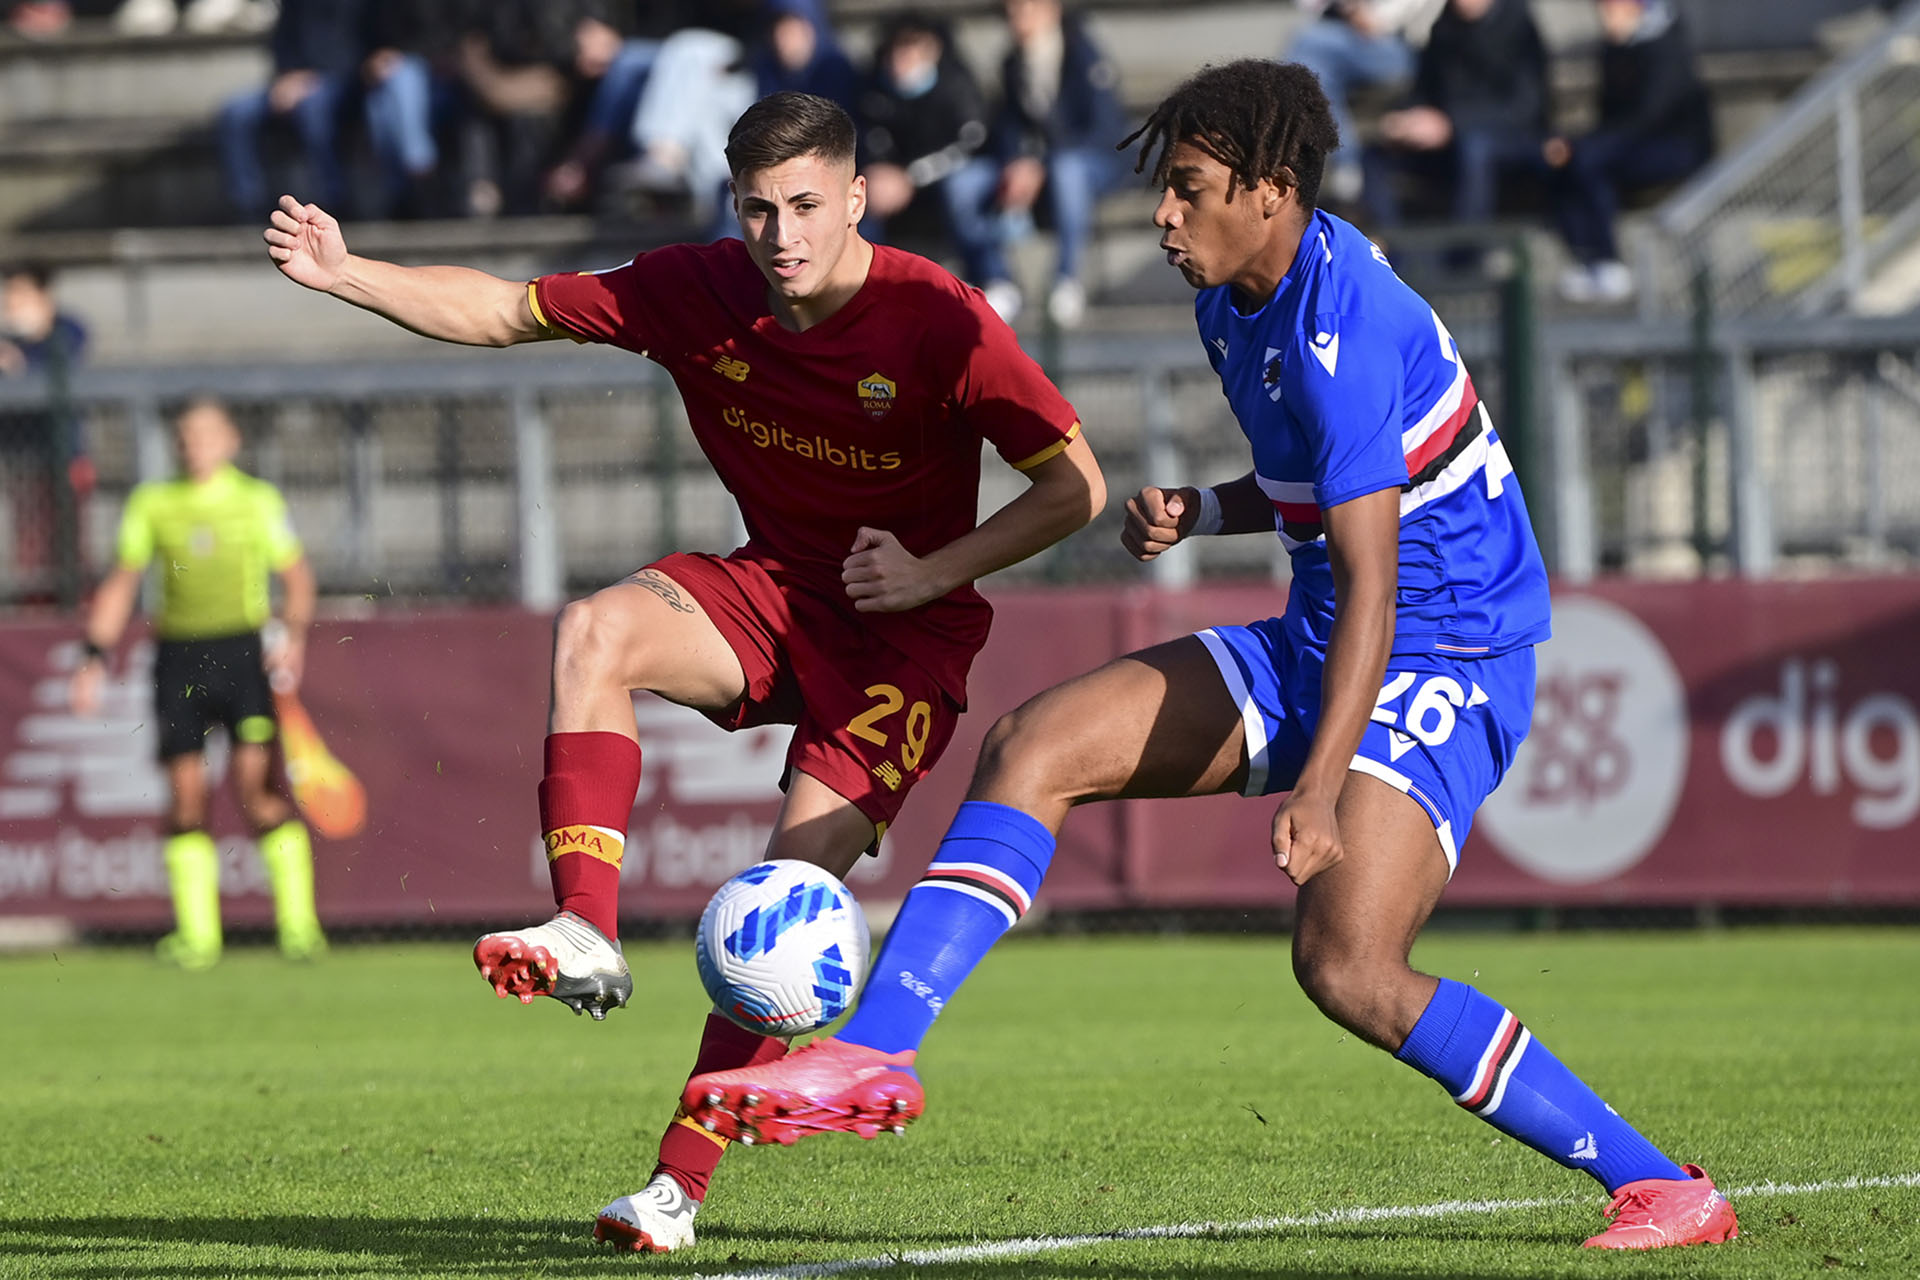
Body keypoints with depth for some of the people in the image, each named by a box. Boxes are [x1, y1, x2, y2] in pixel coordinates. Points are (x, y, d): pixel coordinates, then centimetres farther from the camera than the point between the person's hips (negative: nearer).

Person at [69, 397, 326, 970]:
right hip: (178, 657, 2)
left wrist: (294, 637, -7)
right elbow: (121, 584, 17)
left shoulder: (258, 499, 6)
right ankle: (197, 935, -1)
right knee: (186, 790, -3)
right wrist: (96, 654, 8)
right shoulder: (151, 504, 12)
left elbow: (297, 575, 9)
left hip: (242, 652, -2)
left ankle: (298, 923, -9)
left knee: (255, 782, -13)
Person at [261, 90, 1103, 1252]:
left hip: (907, 630, -4)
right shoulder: (699, 293, -8)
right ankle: (587, 935, -31)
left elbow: (1077, 485, -12)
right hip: (773, 591, 5)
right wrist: (345, 276, -12)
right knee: (596, 630, -25)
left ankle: (681, 1184, -12)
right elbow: (504, 313, 0)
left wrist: (932, 574, -20)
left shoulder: (937, 319, -19)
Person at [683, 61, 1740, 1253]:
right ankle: (873, 1054, -8)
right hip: (1313, 648, 10)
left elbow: (1372, 582, -27)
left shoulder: (1339, 329, -23)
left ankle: (1663, 1186, -15)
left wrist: (1319, 791, -35)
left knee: (1346, 964, -25)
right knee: (1034, 745, -3)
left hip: (1446, 659, -10)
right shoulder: (1235, 304, 7)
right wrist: (1201, 513, 4)